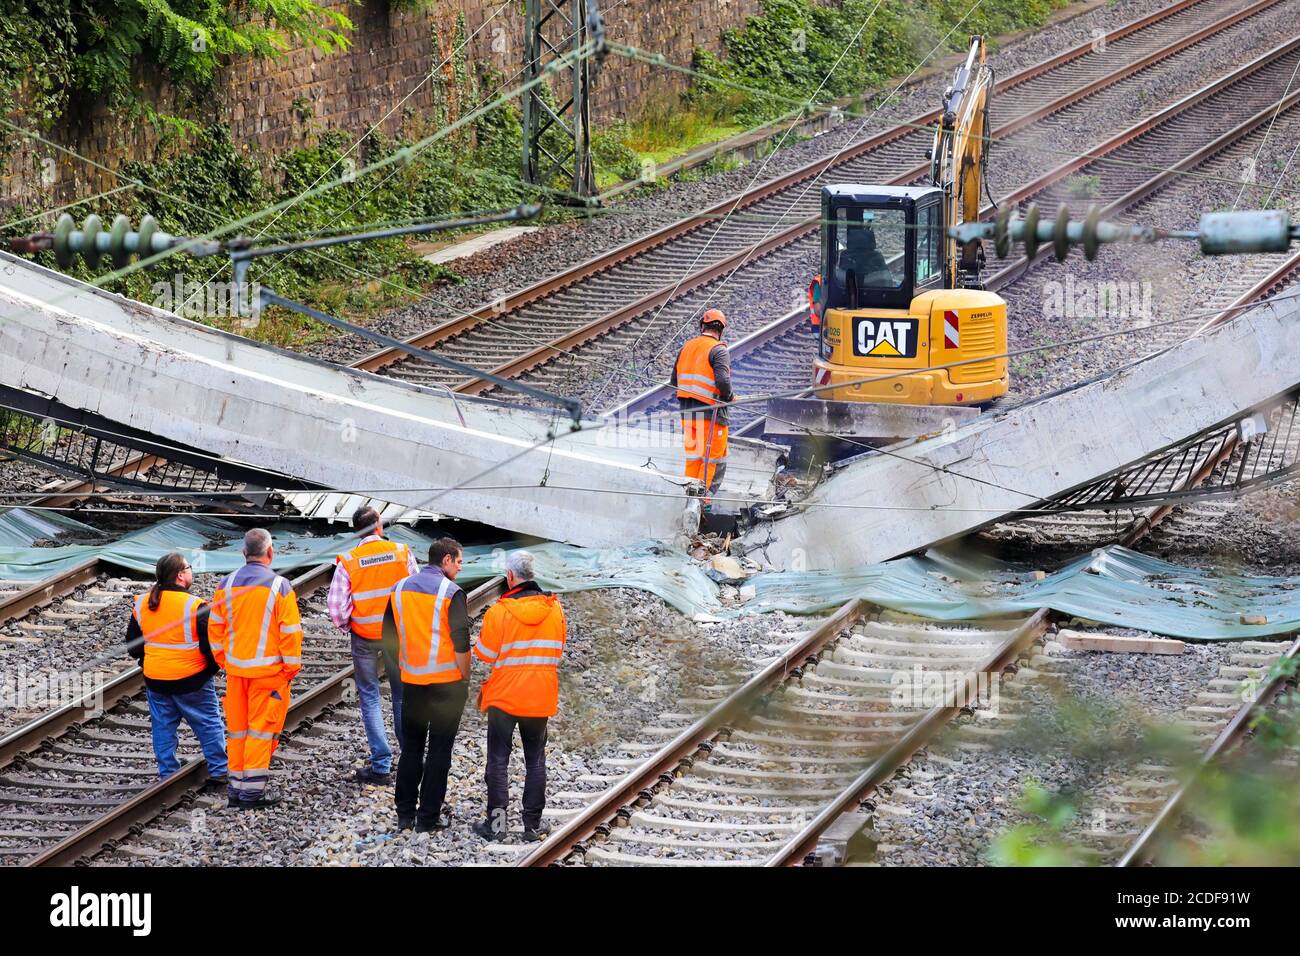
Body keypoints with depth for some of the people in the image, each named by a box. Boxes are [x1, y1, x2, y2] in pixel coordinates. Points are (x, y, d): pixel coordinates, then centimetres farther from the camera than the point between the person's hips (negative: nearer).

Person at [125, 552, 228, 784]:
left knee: (163, 727, 16)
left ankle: (168, 773, 18)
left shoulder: (141, 604, 0)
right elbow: (211, 645, -16)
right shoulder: (195, 607, -18)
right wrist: (213, 667, 4)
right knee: (209, 725, 9)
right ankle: (219, 771, 13)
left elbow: (132, 643, 8)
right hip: (192, 680, -4)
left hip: (155, 680, 4)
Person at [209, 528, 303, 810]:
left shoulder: (227, 585, 2)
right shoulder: (279, 587, -11)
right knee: (261, 728, 1)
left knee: (237, 728, 12)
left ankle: (236, 787, 16)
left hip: (235, 669, 4)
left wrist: (223, 660, 19)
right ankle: (253, 790, 1)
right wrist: (291, 668, 0)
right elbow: (291, 632, -10)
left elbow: (215, 628, 8)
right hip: (269, 670, -4)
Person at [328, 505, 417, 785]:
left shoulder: (348, 561, -11)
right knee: (402, 694, 15)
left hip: (364, 636, -2)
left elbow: (337, 606, -13)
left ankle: (381, 766, 3)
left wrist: (346, 625, 7)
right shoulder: (401, 552, -7)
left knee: (370, 697, 7)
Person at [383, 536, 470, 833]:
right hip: (447, 683, -5)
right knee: (439, 750, 3)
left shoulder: (400, 589, 5)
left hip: (412, 682, 5)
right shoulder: (451, 593, -13)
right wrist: (465, 679, -3)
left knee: (411, 747, 14)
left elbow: (389, 637, 9)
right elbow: (461, 643, -15)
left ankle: (405, 813, 16)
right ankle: (428, 816, 5)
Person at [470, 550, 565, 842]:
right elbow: (557, 654, 7)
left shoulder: (499, 612, -16)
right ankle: (533, 824, 11)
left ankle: (496, 821, 3)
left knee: (498, 760, 6)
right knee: (535, 761, 11)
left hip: (504, 697, -3)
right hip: (540, 698, 3)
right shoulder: (554, 610, -3)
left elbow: (484, 654, -8)